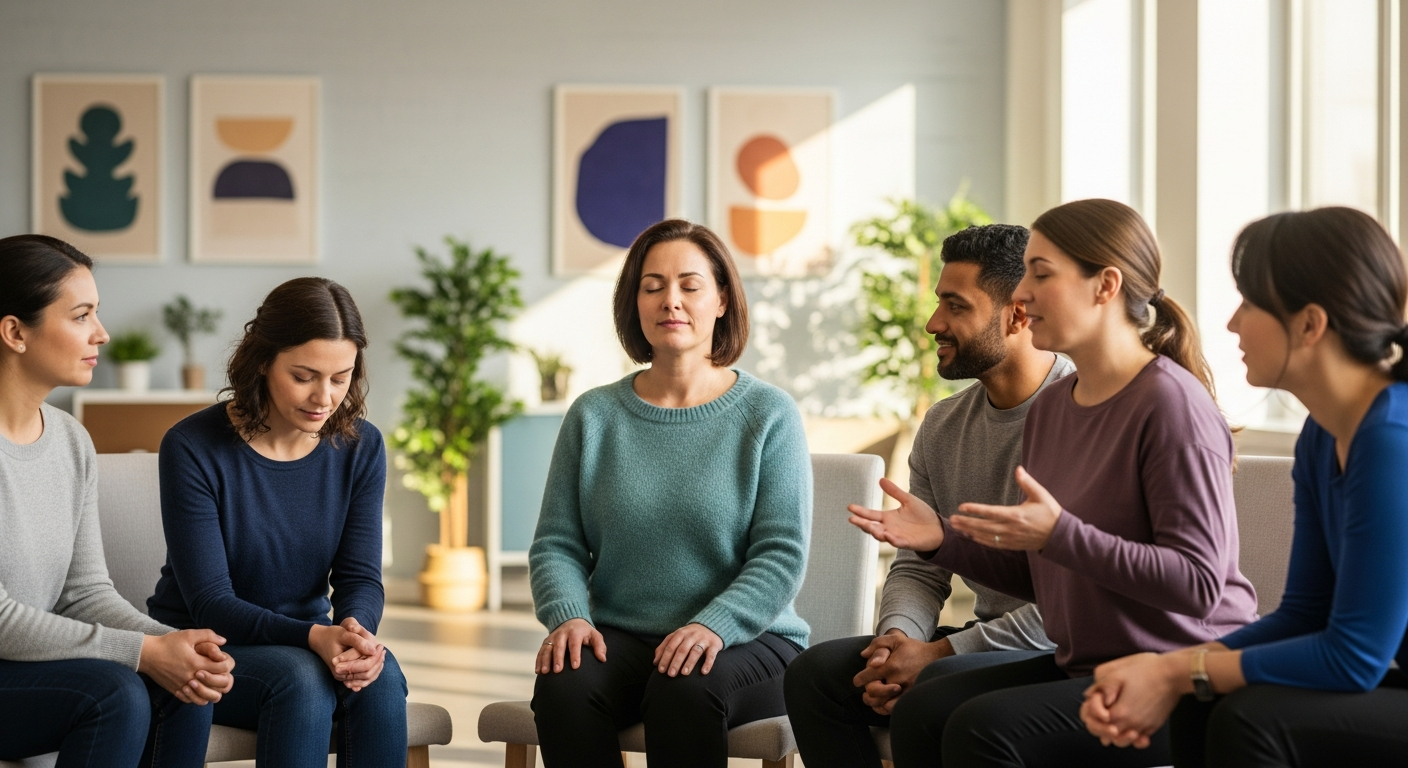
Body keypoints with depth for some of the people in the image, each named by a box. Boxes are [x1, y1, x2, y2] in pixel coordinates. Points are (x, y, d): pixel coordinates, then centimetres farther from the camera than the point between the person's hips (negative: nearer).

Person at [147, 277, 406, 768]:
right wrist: (313, 637, -35)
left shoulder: (361, 447, -3)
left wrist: (356, 629, -29)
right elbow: (209, 602, -18)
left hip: (303, 642, 4)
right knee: (302, 678, -35)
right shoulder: (193, 447, -16)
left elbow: (360, 577, -4)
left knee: (381, 676, -29)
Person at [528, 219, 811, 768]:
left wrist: (713, 626, -22)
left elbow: (782, 555, -5)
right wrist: (568, 616, -14)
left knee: (685, 689, -35)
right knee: (563, 686, -30)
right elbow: (556, 544, 8)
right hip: (621, 638, 2)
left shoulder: (769, 415, 1)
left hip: (744, 641, -2)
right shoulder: (593, 417, 10)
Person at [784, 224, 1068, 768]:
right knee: (815, 672, -10)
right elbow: (918, 567, 12)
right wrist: (898, 637, -11)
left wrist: (940, 653, -19)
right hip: (988, 640, 7)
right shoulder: (943, 427, 11)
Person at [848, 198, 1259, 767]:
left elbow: (1198, 583, -21)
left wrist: (1060, 534, -27)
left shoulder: (1171, 403, -15)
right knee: (920, 711, -12)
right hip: (1084, 665, 8)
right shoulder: (1050, 407, 10)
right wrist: (943, 539, 4)